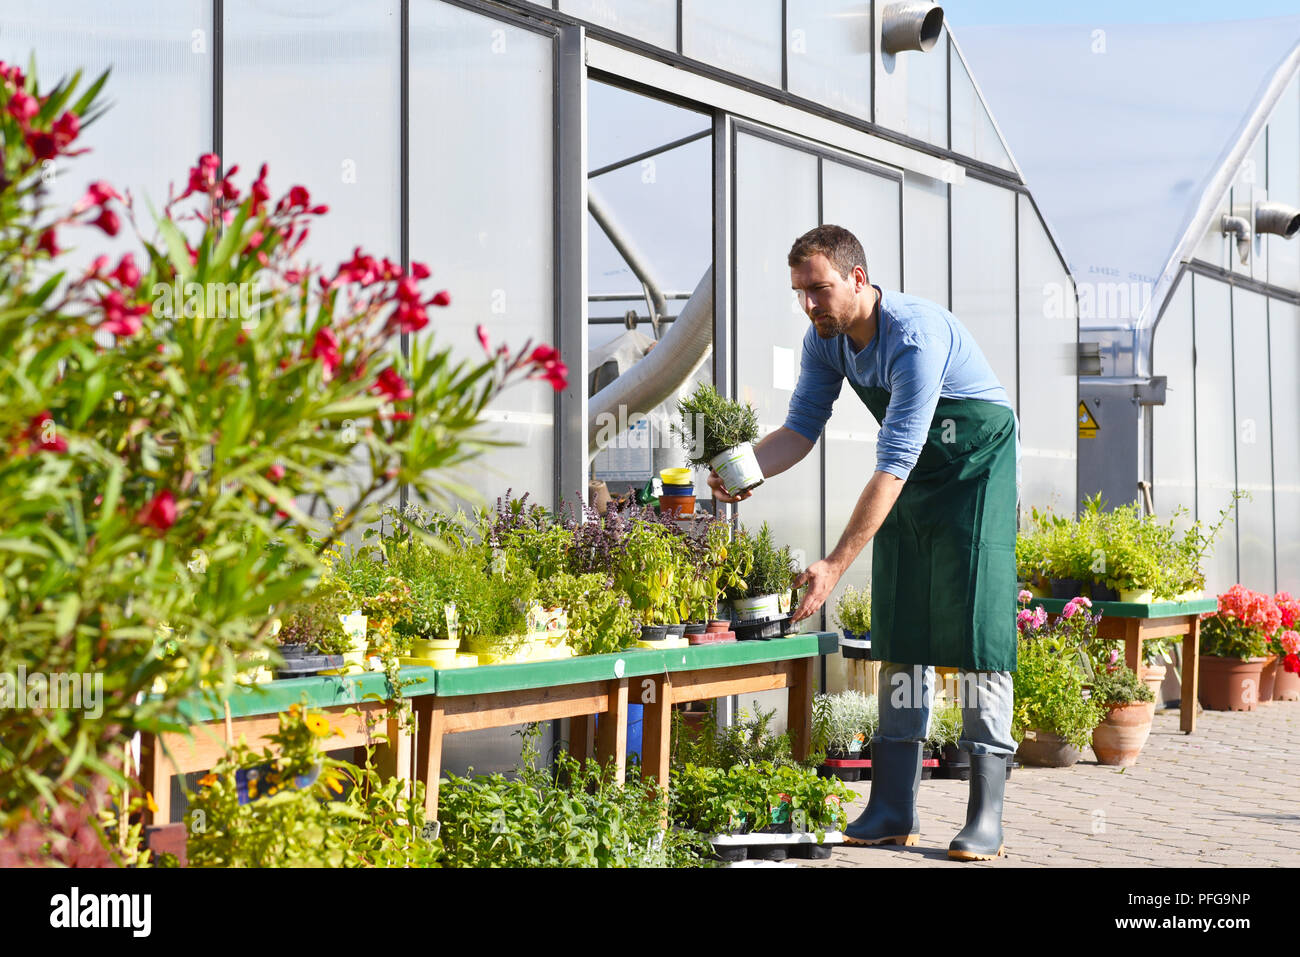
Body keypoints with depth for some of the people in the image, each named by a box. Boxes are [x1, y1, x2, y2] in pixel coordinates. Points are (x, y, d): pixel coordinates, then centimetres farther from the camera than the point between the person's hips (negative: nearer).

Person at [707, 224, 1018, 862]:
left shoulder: (915, 336, -32)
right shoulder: (826, 340, -7)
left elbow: (892, 465, -36)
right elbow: (801, 428, 0)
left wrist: (834, 567, -38)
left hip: (977, 463, -7)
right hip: (914, 473, 7)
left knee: (975, 629, -13)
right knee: (900, 635, 2)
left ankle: (985, 819, -12)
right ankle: (894, 811, 4)